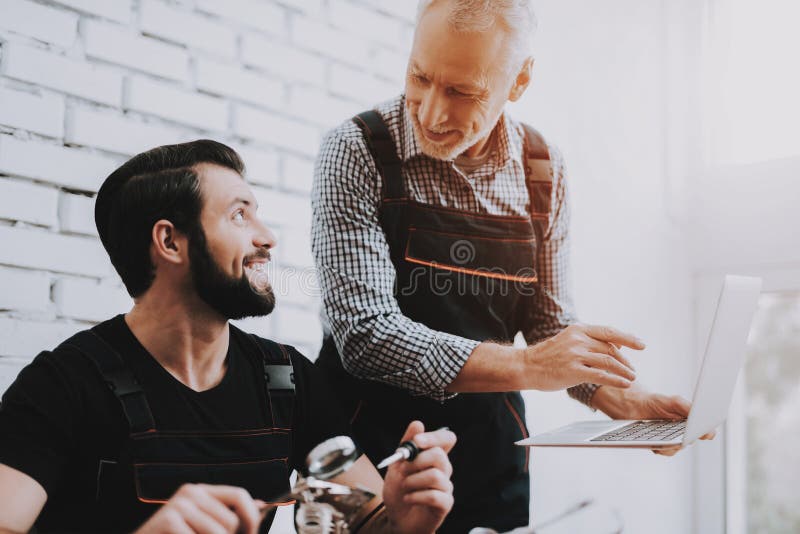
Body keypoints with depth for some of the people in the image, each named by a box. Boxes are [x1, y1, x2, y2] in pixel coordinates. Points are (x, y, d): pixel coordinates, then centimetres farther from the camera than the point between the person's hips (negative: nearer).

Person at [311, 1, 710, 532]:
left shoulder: (544, 170, -2)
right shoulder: (358, 151, -15)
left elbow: (550, 323, 5)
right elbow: (365, 334, -23)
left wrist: (621, 398, -13)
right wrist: (524, 366, -29)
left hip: (493, 460, 4)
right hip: (371, 444, -3)